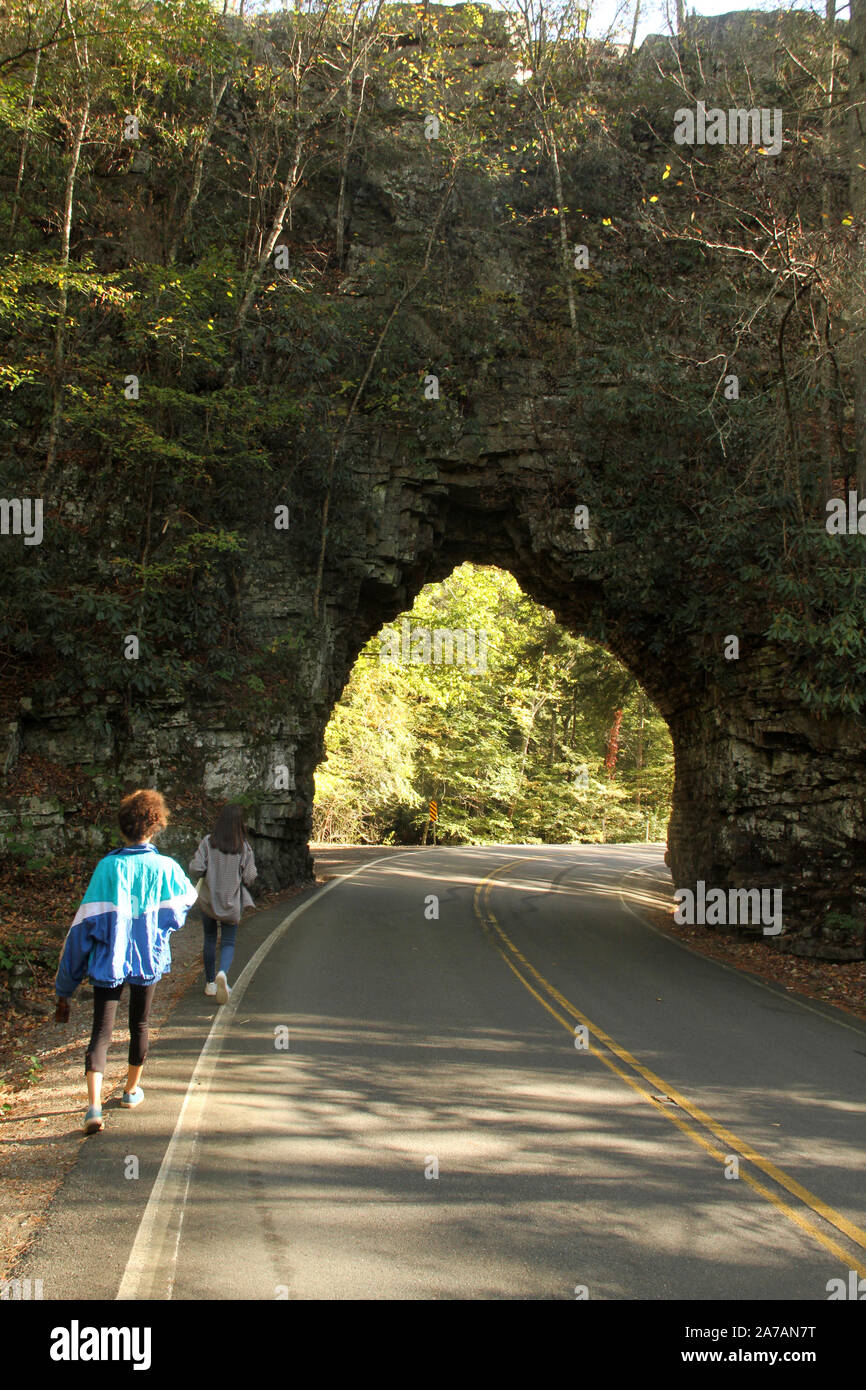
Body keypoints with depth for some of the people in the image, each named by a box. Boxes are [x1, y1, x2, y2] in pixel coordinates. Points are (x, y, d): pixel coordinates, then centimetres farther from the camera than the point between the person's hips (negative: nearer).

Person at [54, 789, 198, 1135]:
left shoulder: (107, 867, -10)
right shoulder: (166, 867, -7)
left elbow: (85, 925, -9)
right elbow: (187, 898, 15)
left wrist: (65, 987, -3)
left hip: (108, 962, -1)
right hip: (148, 961, 1)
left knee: (101, 1033, 0)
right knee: (139, 1025, 21)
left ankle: (94, 1104, -17)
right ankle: (132, 1091, 37)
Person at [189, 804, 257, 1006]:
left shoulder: (208, 842, -10)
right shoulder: (244, 848, -9)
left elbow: (195, 869, -15)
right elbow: (250, 877, -8)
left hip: (208, 899, 1)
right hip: (232, 902, -1)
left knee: (209, 939, 19)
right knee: (228, 942, 8)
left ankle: (210, 983, 24)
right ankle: (223, 973, -22)